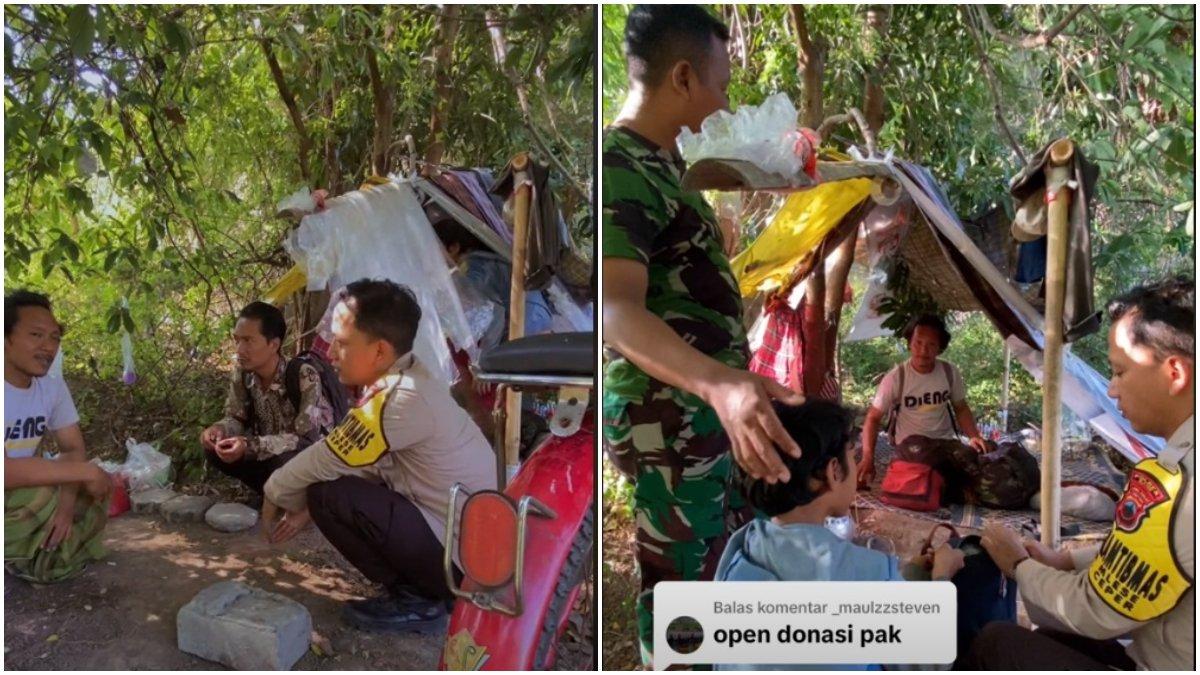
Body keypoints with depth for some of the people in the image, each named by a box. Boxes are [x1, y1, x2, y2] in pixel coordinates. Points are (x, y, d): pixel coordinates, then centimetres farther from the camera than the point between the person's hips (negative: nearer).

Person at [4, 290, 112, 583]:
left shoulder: (52, 386, -2)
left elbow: (73, 448, 1)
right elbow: (6, 472, -31)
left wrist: (66, 502, -18)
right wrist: (84, 472, -25)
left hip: (24, 502, 7)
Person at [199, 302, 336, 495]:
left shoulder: (304, 376, -30)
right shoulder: (242, 374, -10)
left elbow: (305, 440, -31)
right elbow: (237, 418, 1)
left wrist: (250, 445, -41)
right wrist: (219, 430, -24)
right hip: (270, 451, 6)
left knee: (287, 462, -37)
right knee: (214, 450, -13)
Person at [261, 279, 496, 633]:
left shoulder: (401, 399, -24)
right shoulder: (409, 380, 6)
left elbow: (327, 461, -15)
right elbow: (352, 461, 16)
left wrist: (275, 495, 3)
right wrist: (305, 507, 11)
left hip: (462, 557, -9)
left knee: (329, 495, -14)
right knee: (343, 482, 16)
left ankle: (415, 600, -2)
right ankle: (421, 588, 16)